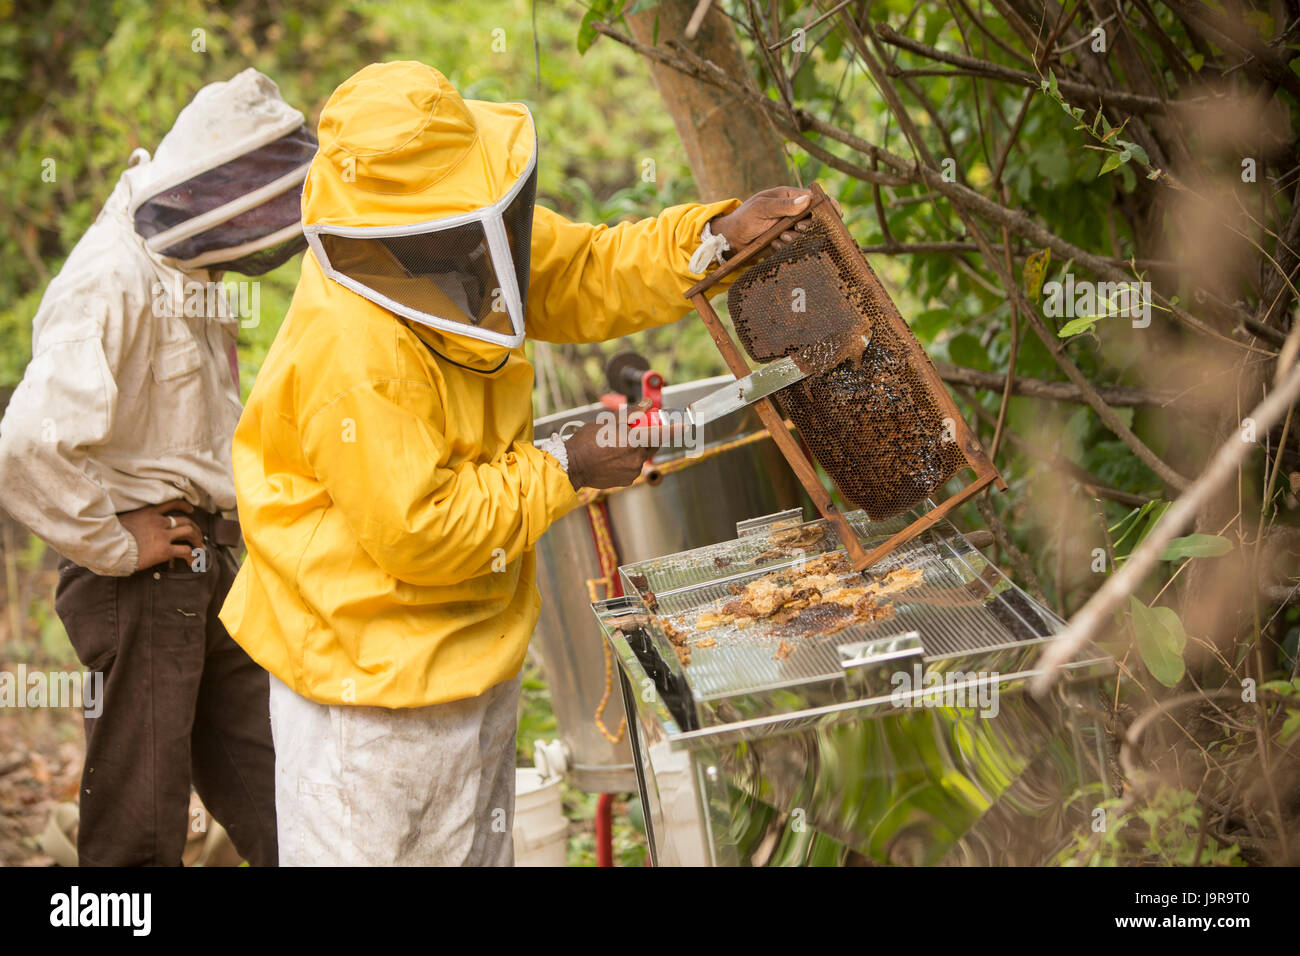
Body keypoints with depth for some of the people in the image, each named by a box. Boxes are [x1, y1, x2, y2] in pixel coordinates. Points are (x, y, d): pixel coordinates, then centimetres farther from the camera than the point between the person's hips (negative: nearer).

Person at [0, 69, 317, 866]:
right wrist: (116, 547, -20)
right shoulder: (112, 283, -19)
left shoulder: (188, 272, 12)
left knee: (275, 810, 14)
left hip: (208, 573, 9)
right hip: (144, 582, -9)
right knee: (139, 832, 1)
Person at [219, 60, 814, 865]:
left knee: (475, 846, 22)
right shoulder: (353, 355, -33)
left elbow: (586, 276, 7)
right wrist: (558, 472, -19)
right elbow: (418, 533, -29)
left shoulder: (456, 263, -6)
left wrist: (716, 237, -6)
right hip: (371, 682, -9)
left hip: (471, 658, 9)